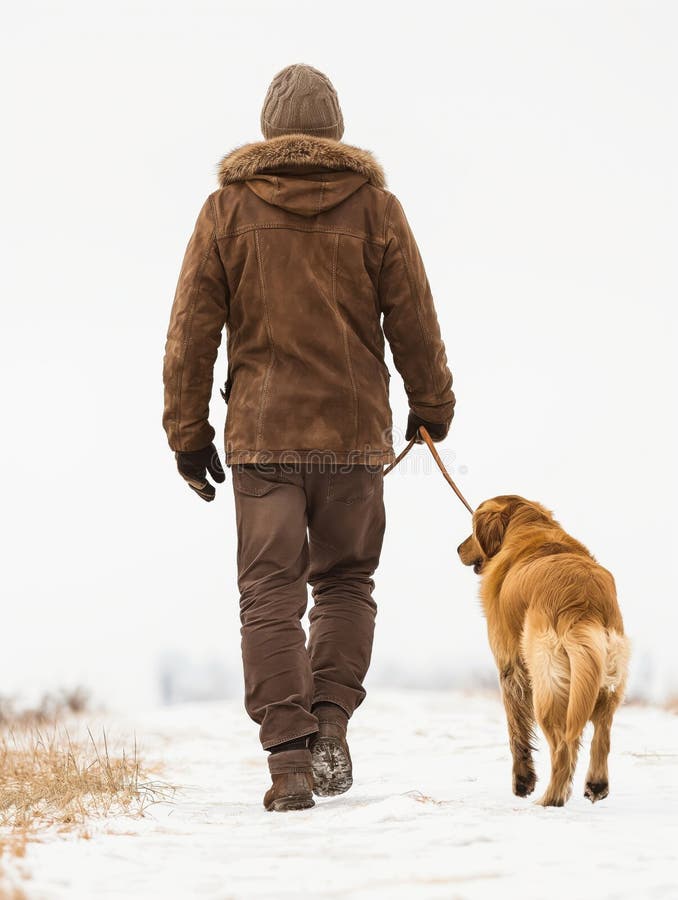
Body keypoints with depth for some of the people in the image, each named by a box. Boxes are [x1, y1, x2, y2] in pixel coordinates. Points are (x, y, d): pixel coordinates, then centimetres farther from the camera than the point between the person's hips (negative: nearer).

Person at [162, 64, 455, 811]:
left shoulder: (226, 208, 2)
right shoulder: (375, 206, 1)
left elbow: (191, 329, 1)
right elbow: (413, 321, 4)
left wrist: (187, 433, 7)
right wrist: (432, 406, 19)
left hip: (261, 434, 0)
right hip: (355, 430, 1)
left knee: (270, 595, 1)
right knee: (346, 582, 16)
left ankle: (289, 753, -7)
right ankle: (329, 725, 2)